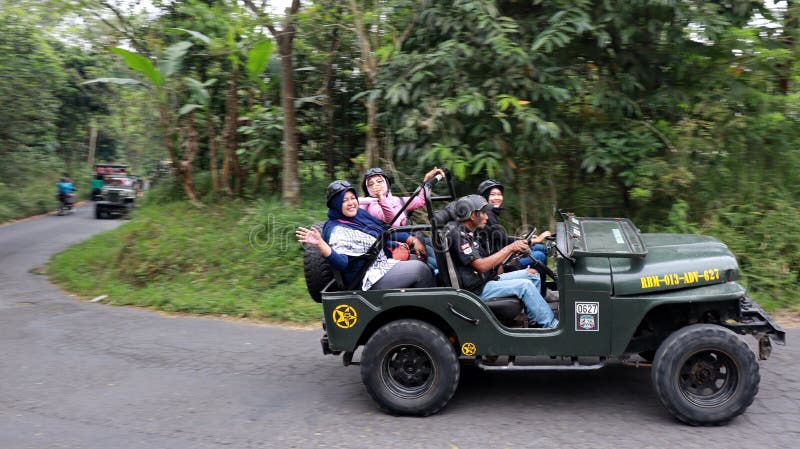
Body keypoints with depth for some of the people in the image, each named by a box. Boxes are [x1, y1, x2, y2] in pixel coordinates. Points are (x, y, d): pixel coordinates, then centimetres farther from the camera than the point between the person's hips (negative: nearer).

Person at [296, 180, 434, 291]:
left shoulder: (361, 214, 10)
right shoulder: (337, 231, -14)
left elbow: (386, 231, 19)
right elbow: (341, 262, -27)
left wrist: (412, 240, 11)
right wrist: (320, 244, -41)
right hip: (371, 281, -9)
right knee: (419, 269, -15)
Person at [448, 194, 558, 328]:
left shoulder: (469, 234, 16)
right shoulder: (458, 235, -17)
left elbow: (486, 261, 11)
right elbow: (481, 265, -25)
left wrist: (515, 248, 0)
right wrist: (509, 248, -21)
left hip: (488, 279, 10)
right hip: (477, 290, -10)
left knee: (532, 275, 7)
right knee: (524, 285, -21)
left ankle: (534, 324, 5)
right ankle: (552, 325, -10)